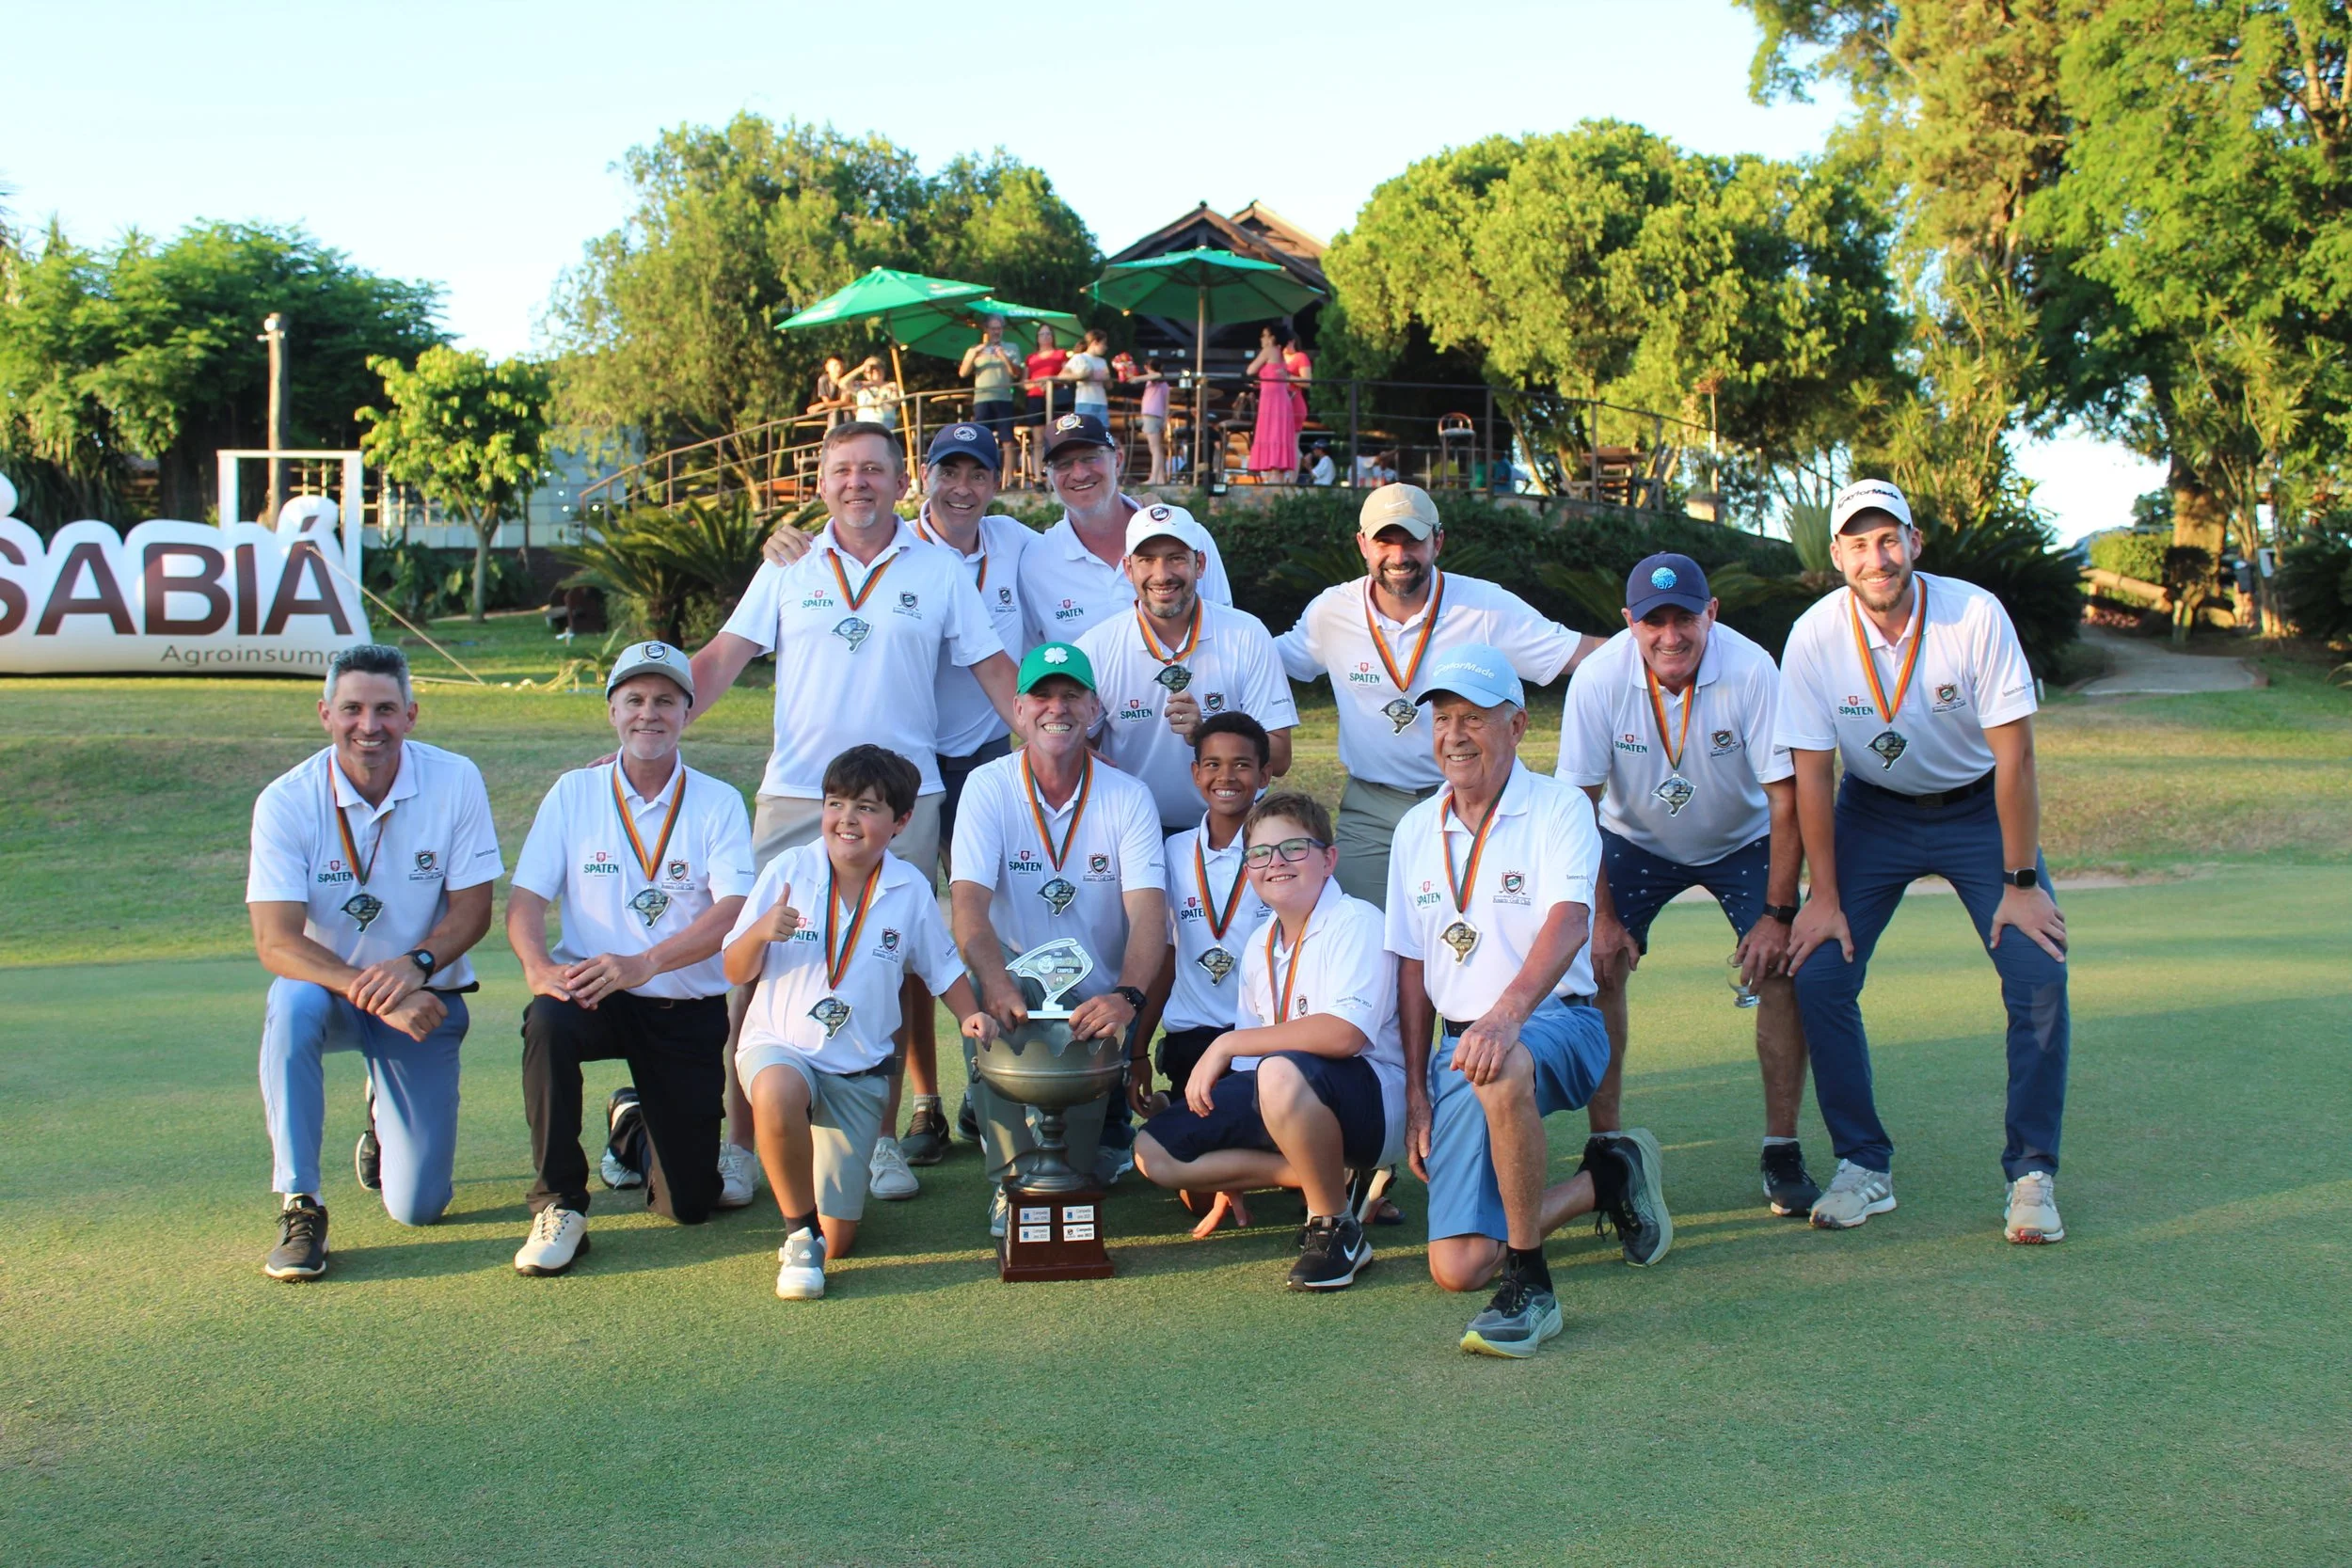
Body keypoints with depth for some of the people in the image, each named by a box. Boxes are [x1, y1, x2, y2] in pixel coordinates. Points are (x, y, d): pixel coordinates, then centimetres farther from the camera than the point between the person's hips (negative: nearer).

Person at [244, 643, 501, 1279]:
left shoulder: (455, 781, -13)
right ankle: (299, 1206, -23)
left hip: (427, 995, 0)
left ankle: (389, 1118, 32)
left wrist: (415, 965, -31)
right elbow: (275, 942, -23)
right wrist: (373, 993, -38)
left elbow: (472, 908, -11)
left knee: (418, 1207, -5)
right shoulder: (285, 802, -16)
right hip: (330, 988, 0)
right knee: (293, 1003, -38)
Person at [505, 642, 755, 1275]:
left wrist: (645, 963, -32)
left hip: (691, 1010, 0)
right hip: (596, 996, 0)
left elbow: (731, 913, -15)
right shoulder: (574, 793, 2)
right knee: (547, 1020, -37)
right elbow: (525, 899, -4)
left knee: (688, 1204, -2)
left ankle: (640, 1129, 35)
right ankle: (559, 1205, -18)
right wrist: (539, 967, -26)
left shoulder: (718, 802, -3)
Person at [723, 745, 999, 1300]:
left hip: (859, 1070, 2)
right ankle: (799, 1230, -16)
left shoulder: (911, 890, -4)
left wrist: (970, 1014, -10)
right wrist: (762, 931, -26)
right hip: (780, 1046, -1)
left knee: (836, 1245, 1)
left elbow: (940, 968, 9)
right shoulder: (788, 871, -8)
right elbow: (737, 972, -5)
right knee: (779, 1095, -41)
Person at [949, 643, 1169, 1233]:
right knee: (982, 997, -32)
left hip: (1097, 1004, 0)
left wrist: (1126, 997, -36)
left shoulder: (1128, 797, -4)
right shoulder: (988, 787, -6)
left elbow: (1148, 912, -16)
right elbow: (968, 901, -19)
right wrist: (996, 983, -39)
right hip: (1019, 988, 0)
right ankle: (1016, 1174, -18)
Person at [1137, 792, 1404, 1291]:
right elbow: (1248, 1062, 14)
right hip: (1283, 1101, 8)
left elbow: (1343, 1034, -30)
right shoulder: (1258, 947, 12)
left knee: (1281, 1072, -40)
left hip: (1372, 1100, -8)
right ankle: (1323, 1179, -2)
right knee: (1155, 1151, -3)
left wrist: (1227, 1044, -21)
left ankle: (1336, 1226, -16)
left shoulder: (1356, 922, -14)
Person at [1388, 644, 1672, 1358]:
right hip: (1460, 1043, 5)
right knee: (1457, 1265, -8)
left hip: (1556, 1024, -5)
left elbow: (1568, 924, -24)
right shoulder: (1416, 830, 10)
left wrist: (1506, 1015, -41)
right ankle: (1605, 1180, 18)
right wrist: (1415, 1088, 8)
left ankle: (1530, 1287, -29)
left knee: (1501, 1065, -44)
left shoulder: (1559, 808, -6)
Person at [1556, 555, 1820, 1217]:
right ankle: (1606, 1143, -4)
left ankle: (1782, 1150, -2)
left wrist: (1778, 913, -23)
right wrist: (1601, 914, -20)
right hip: (1636, 840, 1)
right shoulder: (1598, 677, -25)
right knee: (1597, 963, -16)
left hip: (1743, 840, 0)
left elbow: (1785, 798, -22)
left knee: (1782, 968, -16)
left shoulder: (1751, 671, -28)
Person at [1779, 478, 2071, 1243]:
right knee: (1819, 975, -12)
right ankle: (1864, 1165, 4)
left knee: (2039, 974, -15)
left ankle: (2032, 1173, 1)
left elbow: (2014, 754, -18)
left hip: (1980, 807, -1)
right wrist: (1824, 897, -12)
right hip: (1873, 812, 1)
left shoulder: (1975, 615, -23)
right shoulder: (1814, 637, -20)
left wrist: (2020, 882, -17)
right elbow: (1811, 773, -12)